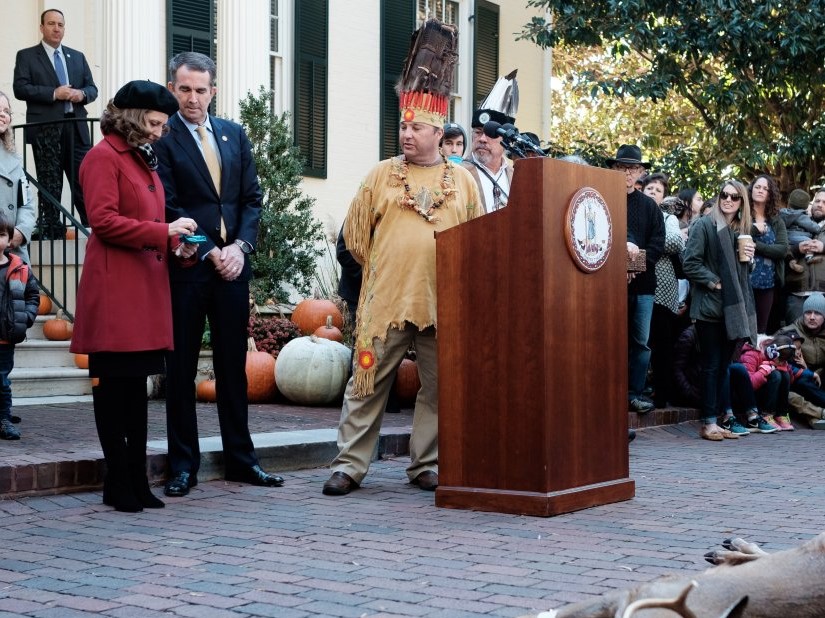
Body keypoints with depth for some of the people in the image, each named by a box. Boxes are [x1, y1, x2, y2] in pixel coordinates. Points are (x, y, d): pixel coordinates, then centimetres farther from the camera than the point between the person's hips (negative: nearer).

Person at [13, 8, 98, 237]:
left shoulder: (77, 57, 19)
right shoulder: (26, 56, 5)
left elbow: (92, 88, 16)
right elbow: (20, 88, -6)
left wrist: (82, 94, -7)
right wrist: (54, 93, -15)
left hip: (76, 127, 3)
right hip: (45, 130, -3)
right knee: (50, 185, 2)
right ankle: (52, 231, 7)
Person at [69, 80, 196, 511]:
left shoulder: (143, 159, 21)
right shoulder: (103, 157, -6)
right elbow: (103, 221, -16)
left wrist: (175, 243, 9)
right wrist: (163, 232, -16)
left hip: (146, 284, 9)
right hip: (115, 287, -9)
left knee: (137, 387, 9)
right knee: (114, 386, -2)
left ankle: (136, 480, 14)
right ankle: (118, 484, 4)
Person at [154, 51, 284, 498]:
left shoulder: (234, 134, 13)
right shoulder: (163, 138, -3)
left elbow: (252, 198, 11)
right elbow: (168, 209, -9)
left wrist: (239, 247, -3)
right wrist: (210, 253, -12)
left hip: (232, 262, 5)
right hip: (187, 266, -4)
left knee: (233, 364, 10)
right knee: (181, 367, 2)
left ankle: (240, 459, 18)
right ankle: (183, 465, 10)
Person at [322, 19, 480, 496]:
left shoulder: (463, 181, 7)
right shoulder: (382, 175, 6)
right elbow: (356, 234, 9)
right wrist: (383, 270, 9)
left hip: (444, 305, 1)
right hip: (385, 300, -1)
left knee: (439, 388, 8)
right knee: (368, 384, 1)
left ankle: (428, 466, 20)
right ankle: (350, 465, 7)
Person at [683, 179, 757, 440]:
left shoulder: (742, 230, 15)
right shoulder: (704, 225, -5)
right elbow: (691, 263, -11)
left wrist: (749, 257, 3)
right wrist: (714, 282, -15)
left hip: (733, 307, 6)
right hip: (710, 305, -6)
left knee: (724, 366, 8)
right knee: (711, 366, -4)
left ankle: (717, 419, 12)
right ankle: (708, 422, 0)